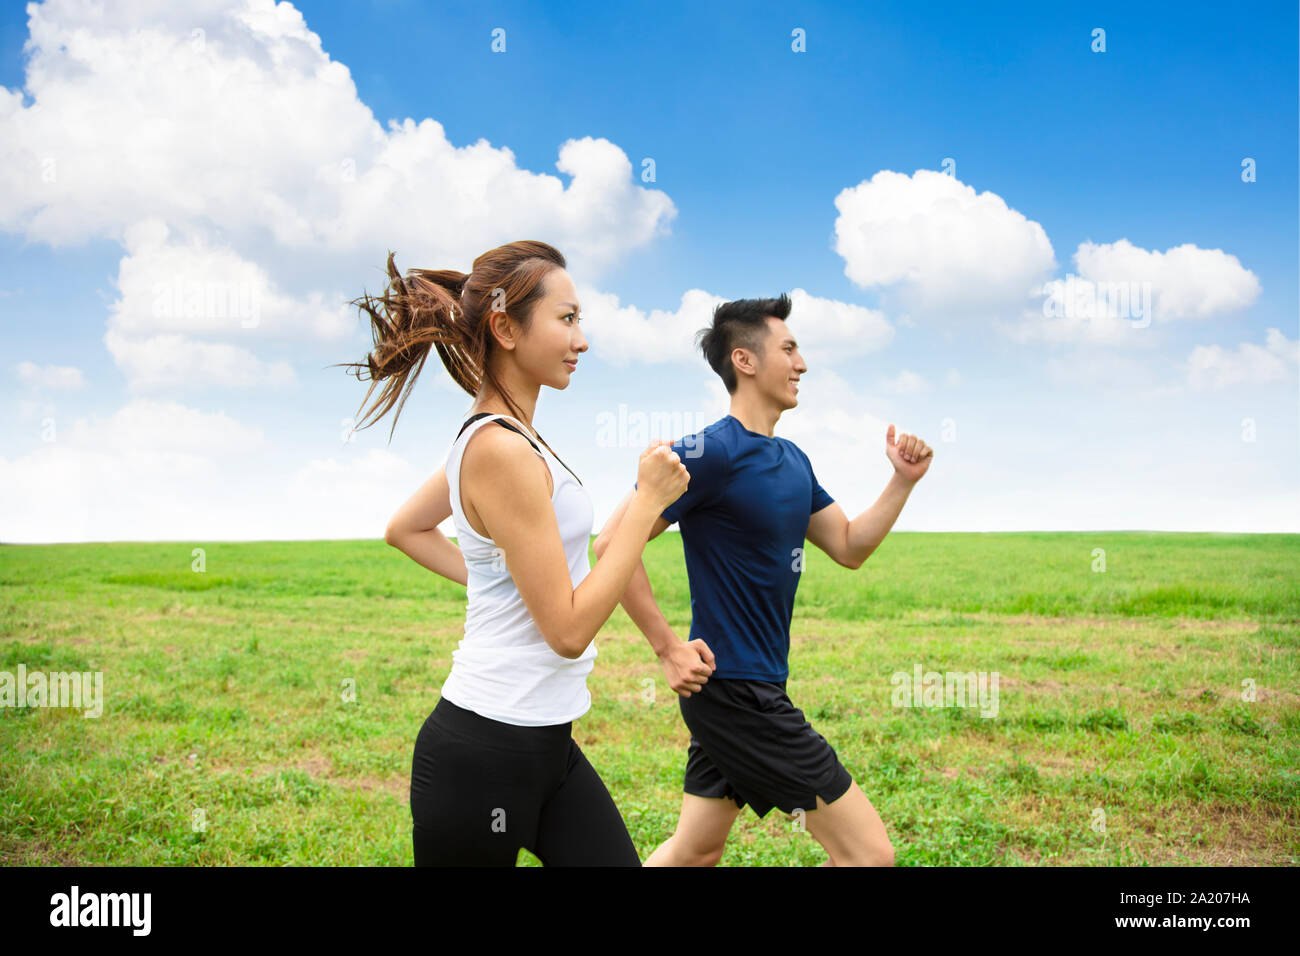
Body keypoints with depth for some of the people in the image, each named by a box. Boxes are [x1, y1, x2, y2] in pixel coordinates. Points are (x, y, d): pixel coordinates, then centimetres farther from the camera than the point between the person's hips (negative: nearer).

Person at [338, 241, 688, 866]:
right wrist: (648, 500, -17)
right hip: (486, 754, -9)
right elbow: (568, 630, -22)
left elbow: (404, 529, 25)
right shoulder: (504, 451, -21)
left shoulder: (492, 437, 9)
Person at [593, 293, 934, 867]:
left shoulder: (792, 460, 12)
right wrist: (669, 649, -18)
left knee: (694, 852, 18)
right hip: (735, 688, -9)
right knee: (869, 854, -4)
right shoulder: (712, 452, -16)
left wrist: (903, 481, 5)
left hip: (744, 689, 9)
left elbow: (849, 547, 17)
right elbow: (612, 545, -19)